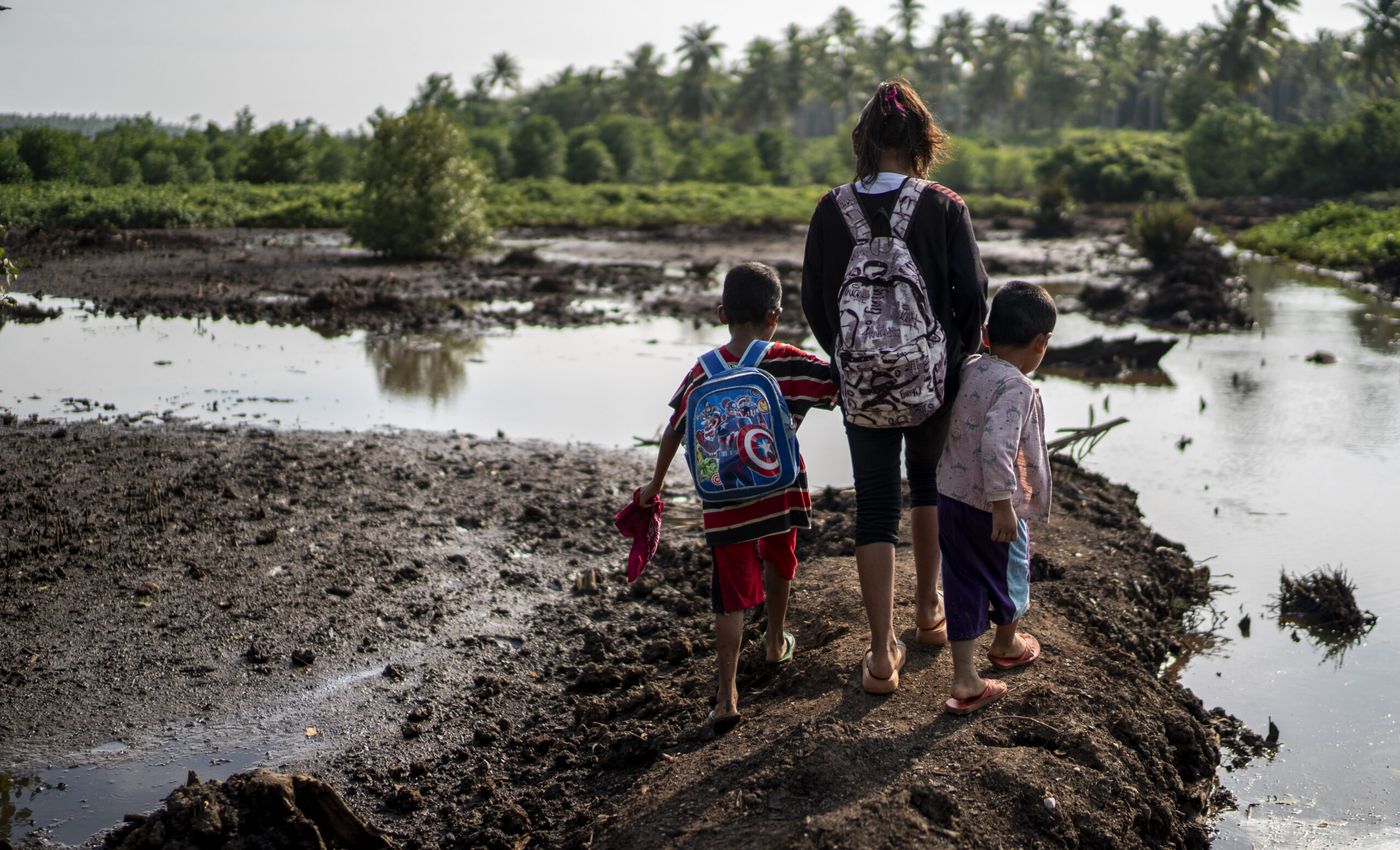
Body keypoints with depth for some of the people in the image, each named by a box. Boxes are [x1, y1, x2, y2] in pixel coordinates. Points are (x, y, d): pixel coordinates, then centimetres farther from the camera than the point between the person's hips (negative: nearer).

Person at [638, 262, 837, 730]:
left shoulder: (703, 374, -3)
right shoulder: (794, 366, -6)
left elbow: (673, 433, 5)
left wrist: (655, 485, 18)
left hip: (726, 504, -1)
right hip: (781, 493, 1)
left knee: (732, 595, 1)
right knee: (778, 564, 28)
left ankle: (726, 696, -7)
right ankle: (776, 642, 51)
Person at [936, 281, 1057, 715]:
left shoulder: (967, 369, 1)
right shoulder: (1016, 387, -23)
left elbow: (949, 428, 15)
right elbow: (996, 444, -34)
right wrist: (1003, 504, -29)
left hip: (950, 499, 6)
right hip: (993, 510, -6)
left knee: (963, 585, 11)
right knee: (1010, 576, 21)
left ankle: (965, 681, 12)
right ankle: (1006, 644, 46)